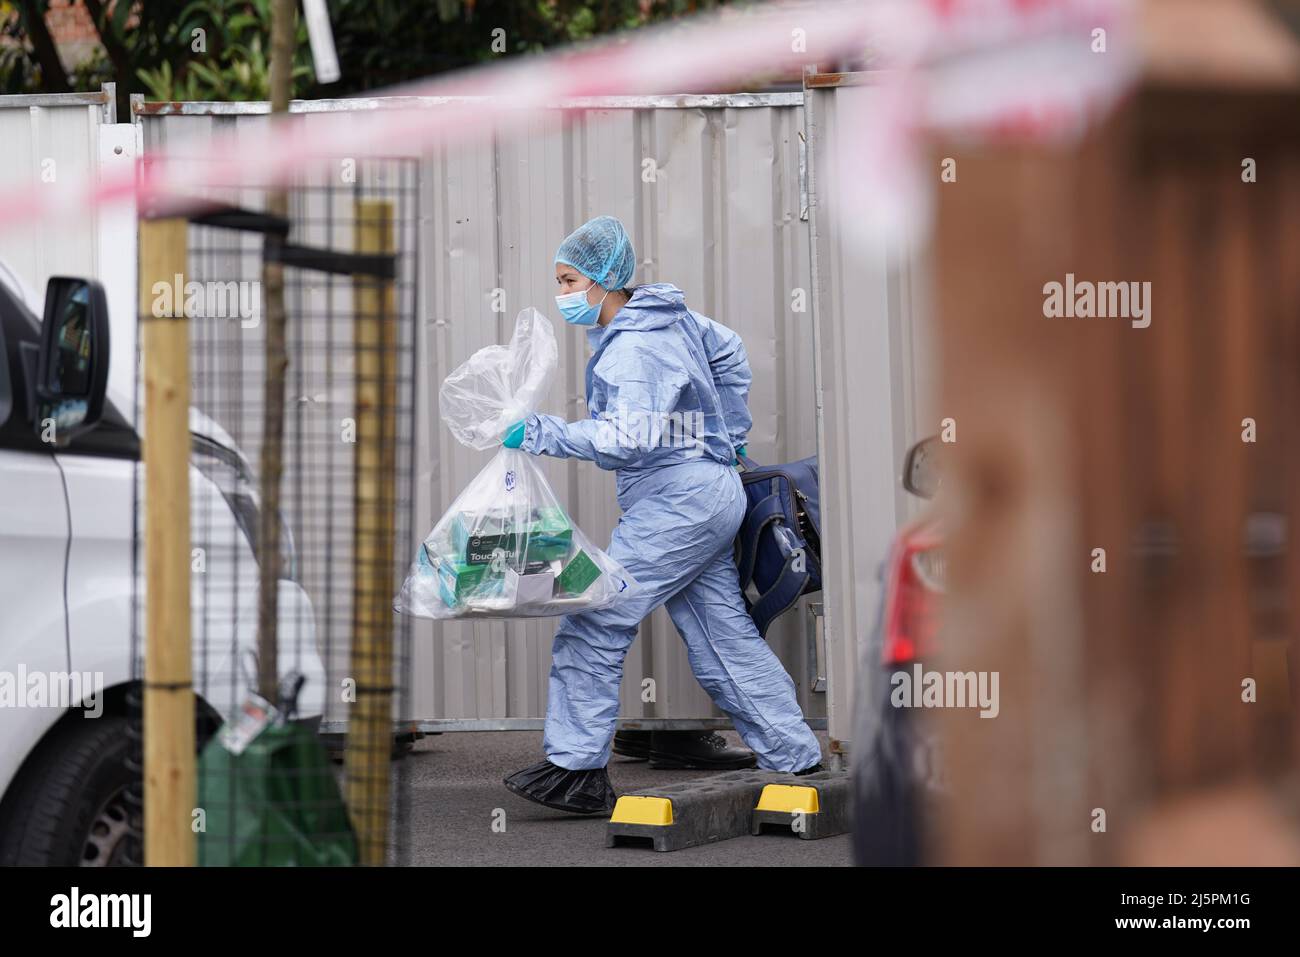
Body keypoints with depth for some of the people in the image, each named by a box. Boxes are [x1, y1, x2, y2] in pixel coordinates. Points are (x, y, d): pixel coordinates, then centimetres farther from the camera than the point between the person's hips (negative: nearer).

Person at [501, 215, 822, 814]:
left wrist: (542, 434, -24)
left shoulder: (634, 348, -17)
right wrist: (726, 439, 32)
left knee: (595, 622, -11)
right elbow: (730, 353, 28)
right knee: (722, 634, 11)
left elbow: (626, 440, -26)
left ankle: (577, 768, -12)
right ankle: (794, 758, 13)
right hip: (709, 495, 10)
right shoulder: (672, 318, 12)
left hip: (679, 500, -10)